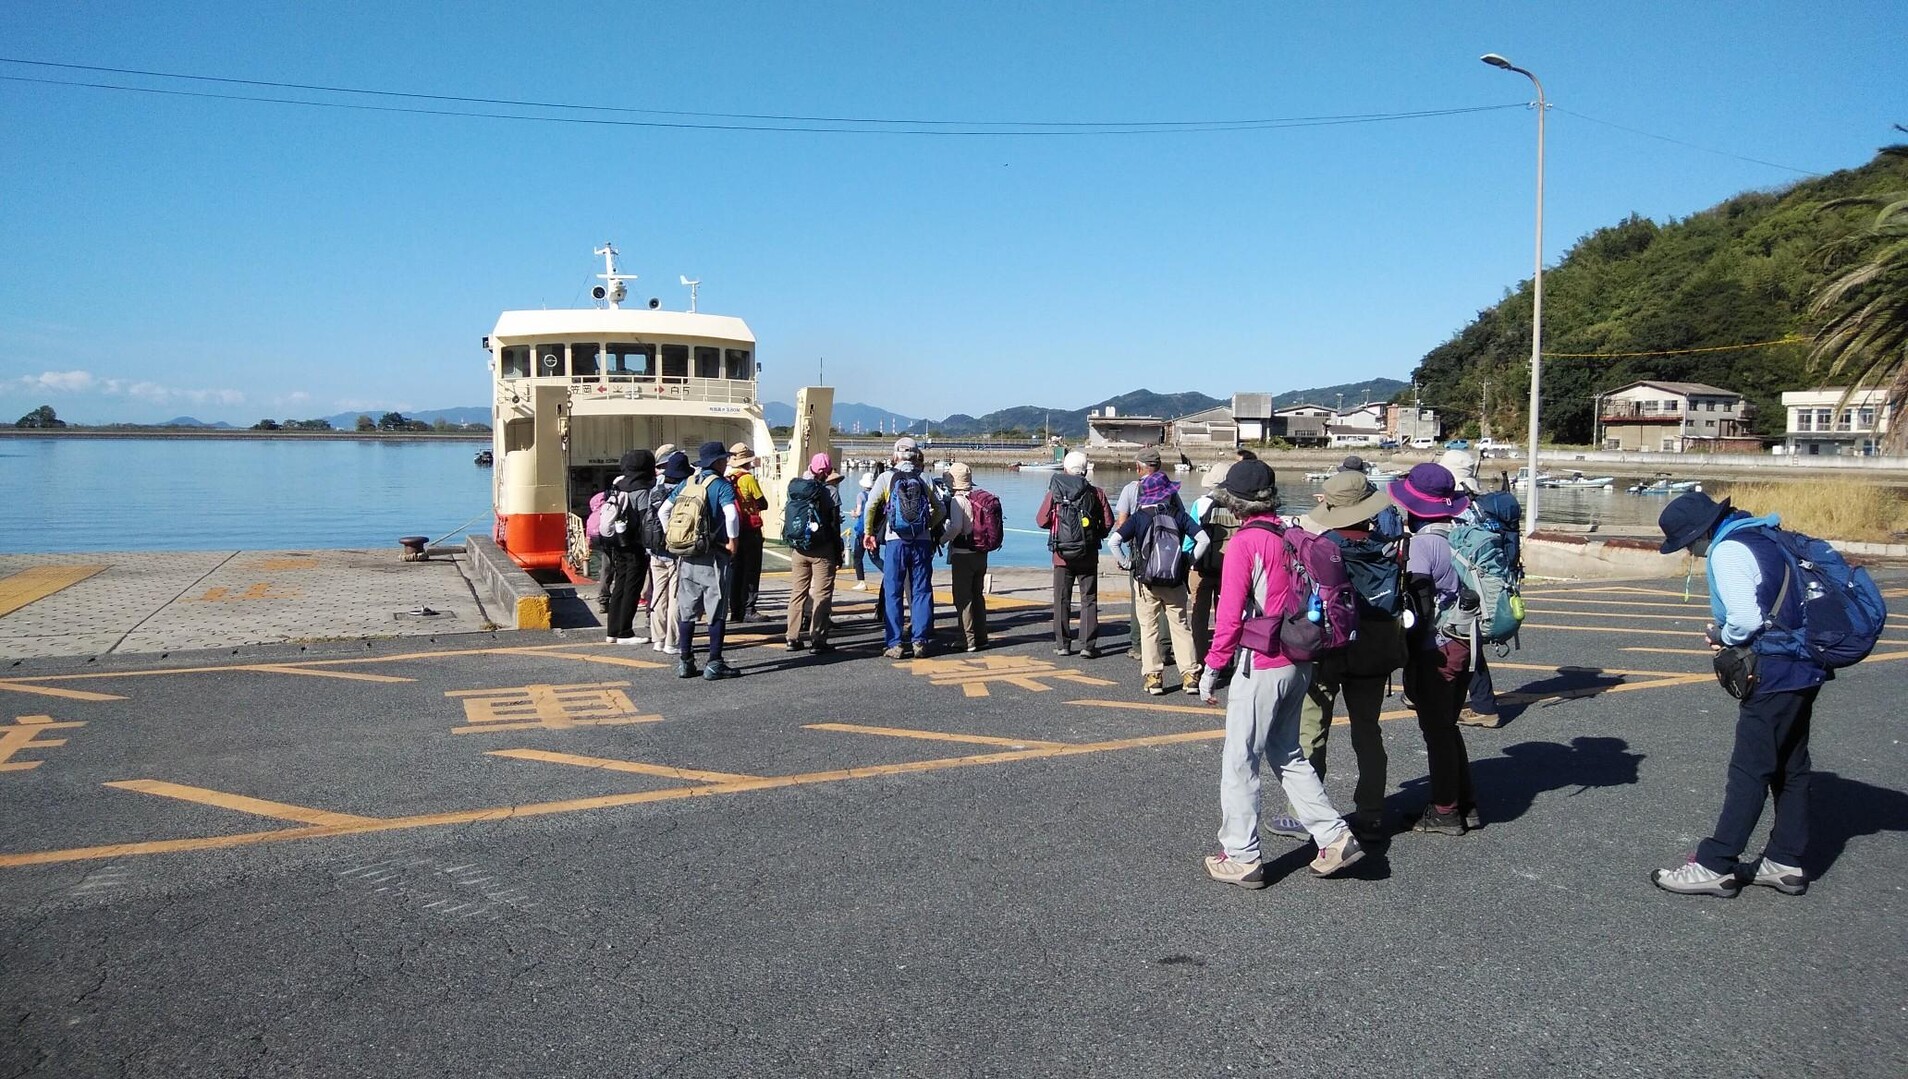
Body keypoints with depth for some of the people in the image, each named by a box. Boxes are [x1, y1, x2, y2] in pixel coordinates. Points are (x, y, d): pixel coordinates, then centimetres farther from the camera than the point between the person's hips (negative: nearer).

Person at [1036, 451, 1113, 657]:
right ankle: (1087, 645, 2)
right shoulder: (1096, 493, -2)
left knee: (1062, 600, 9)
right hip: (1088, 555, 0)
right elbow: (1108, 521, -3)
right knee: (1089, 599, 6)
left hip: (1062, 554, 0)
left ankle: (1062, 644, 11)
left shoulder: (1054, 492, -3)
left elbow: (1041, 520, -1)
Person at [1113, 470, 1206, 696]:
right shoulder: (1179, 515, -2)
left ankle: (1153, 677, 6)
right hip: (1175, 582, 1)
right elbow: (1203, 539, -9)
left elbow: (1114, 540, -15)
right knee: (1180, 626, 10)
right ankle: (1190, 675, 8)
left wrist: (1125, 562, -2)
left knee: (1148, 628, 7)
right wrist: (1190, 561, 2)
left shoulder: (1139, 517, -5)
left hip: (1145, 582, -1)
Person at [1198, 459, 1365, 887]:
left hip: (1261, 667, -7)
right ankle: (1336, 836, 19)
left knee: (1239, 762, 4)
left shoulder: (1244, 542, -14)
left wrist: (1212, 667, -8)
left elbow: (1230, 615, -16)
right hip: (1300, 663, 7)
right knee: (1286, 754, 21)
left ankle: (1241, 859, 9)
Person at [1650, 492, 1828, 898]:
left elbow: (1745, 620, -25)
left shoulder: (1727, 551, -16)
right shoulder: (1761, 537, 13)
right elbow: (1777, 608, 16)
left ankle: (1715, 866, 1)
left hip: (1775, 675, -10)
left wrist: (1722, 635, -4)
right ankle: (1785, 861, 23)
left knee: (1749, 772, -5)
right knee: (1791, 769, 15)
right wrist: (1726, 632, 7)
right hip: (1804, 669, 10)